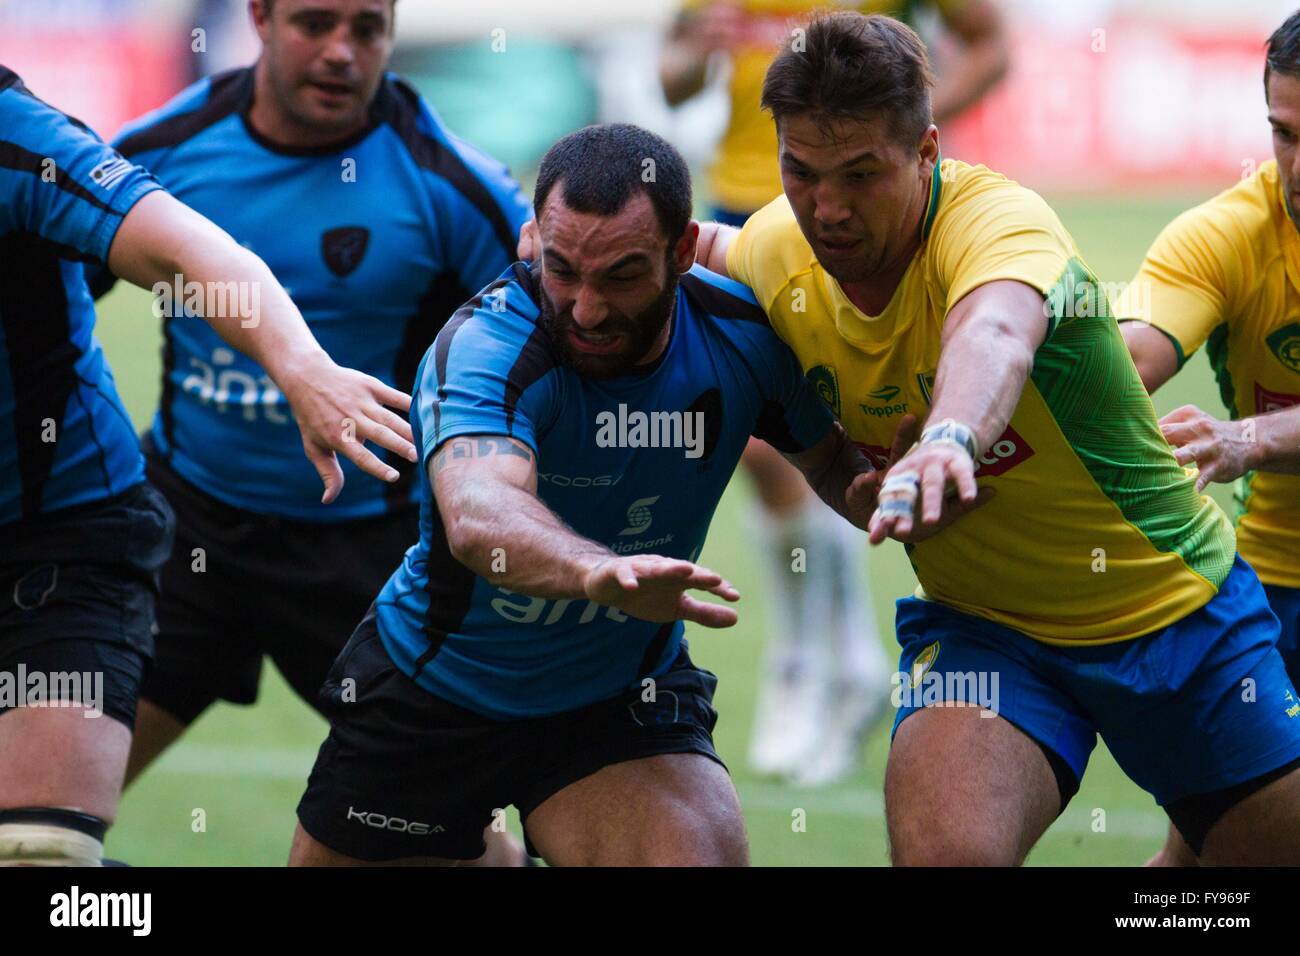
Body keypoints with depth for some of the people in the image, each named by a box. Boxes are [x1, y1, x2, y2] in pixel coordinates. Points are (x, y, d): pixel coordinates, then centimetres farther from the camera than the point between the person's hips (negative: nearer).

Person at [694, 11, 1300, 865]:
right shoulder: (781, 256, -9)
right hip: (976, 625, 2)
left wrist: (952, 436, -75)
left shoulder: (996, 217, -27)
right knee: (946, 851, -27)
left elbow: (994, 332, -53)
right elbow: (711, 249, 18)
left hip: (1177, 610, -2)